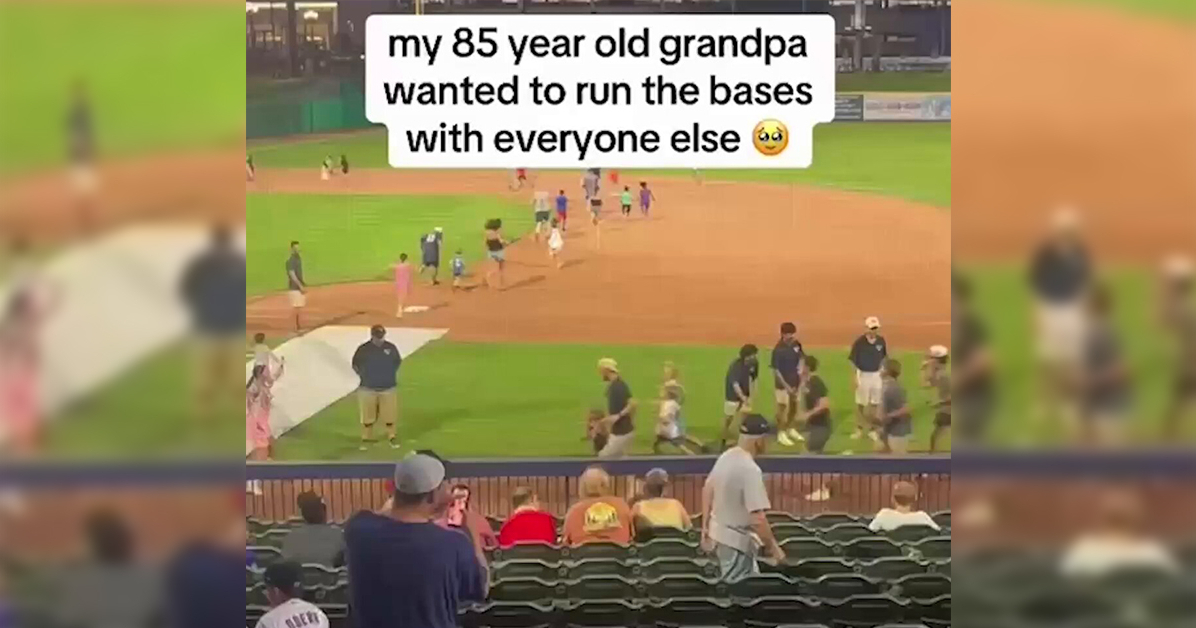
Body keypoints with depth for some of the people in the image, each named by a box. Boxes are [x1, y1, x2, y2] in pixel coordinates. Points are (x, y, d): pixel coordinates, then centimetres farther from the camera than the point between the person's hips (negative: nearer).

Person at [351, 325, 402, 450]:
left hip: (388, 388, 1)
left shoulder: (391, 348, -4)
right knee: (367, 415, 5)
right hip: (368, 388, -1)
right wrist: (364, 376, 0)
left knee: (390, 414, 5)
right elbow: (355, 364, 5)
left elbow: (398, 362, 14)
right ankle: (366, 439, 18)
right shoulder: (363, 349, -9)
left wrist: (391, 375, 7)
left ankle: (391, 437, 20)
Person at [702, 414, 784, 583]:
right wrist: (773, 547, -18)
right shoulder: (750, 469, -26)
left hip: (718, 533, 9)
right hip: (737, 540, -9)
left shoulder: (725, 457, 0)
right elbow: (757, 518, -29)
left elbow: (707, 489, 12)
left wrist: (705, 527, 20)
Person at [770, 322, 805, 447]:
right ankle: (781, 433, 16)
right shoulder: (778, 350, -23)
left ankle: (791, 429, 37)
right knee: (782, 407, 4)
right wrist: (786, 386, -19)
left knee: (794, 405, 19)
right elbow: (775, 370, -19)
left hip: (795, 381, 7)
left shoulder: (796, 345, -5)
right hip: (783, 383, -7)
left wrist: (800, 373, 0)